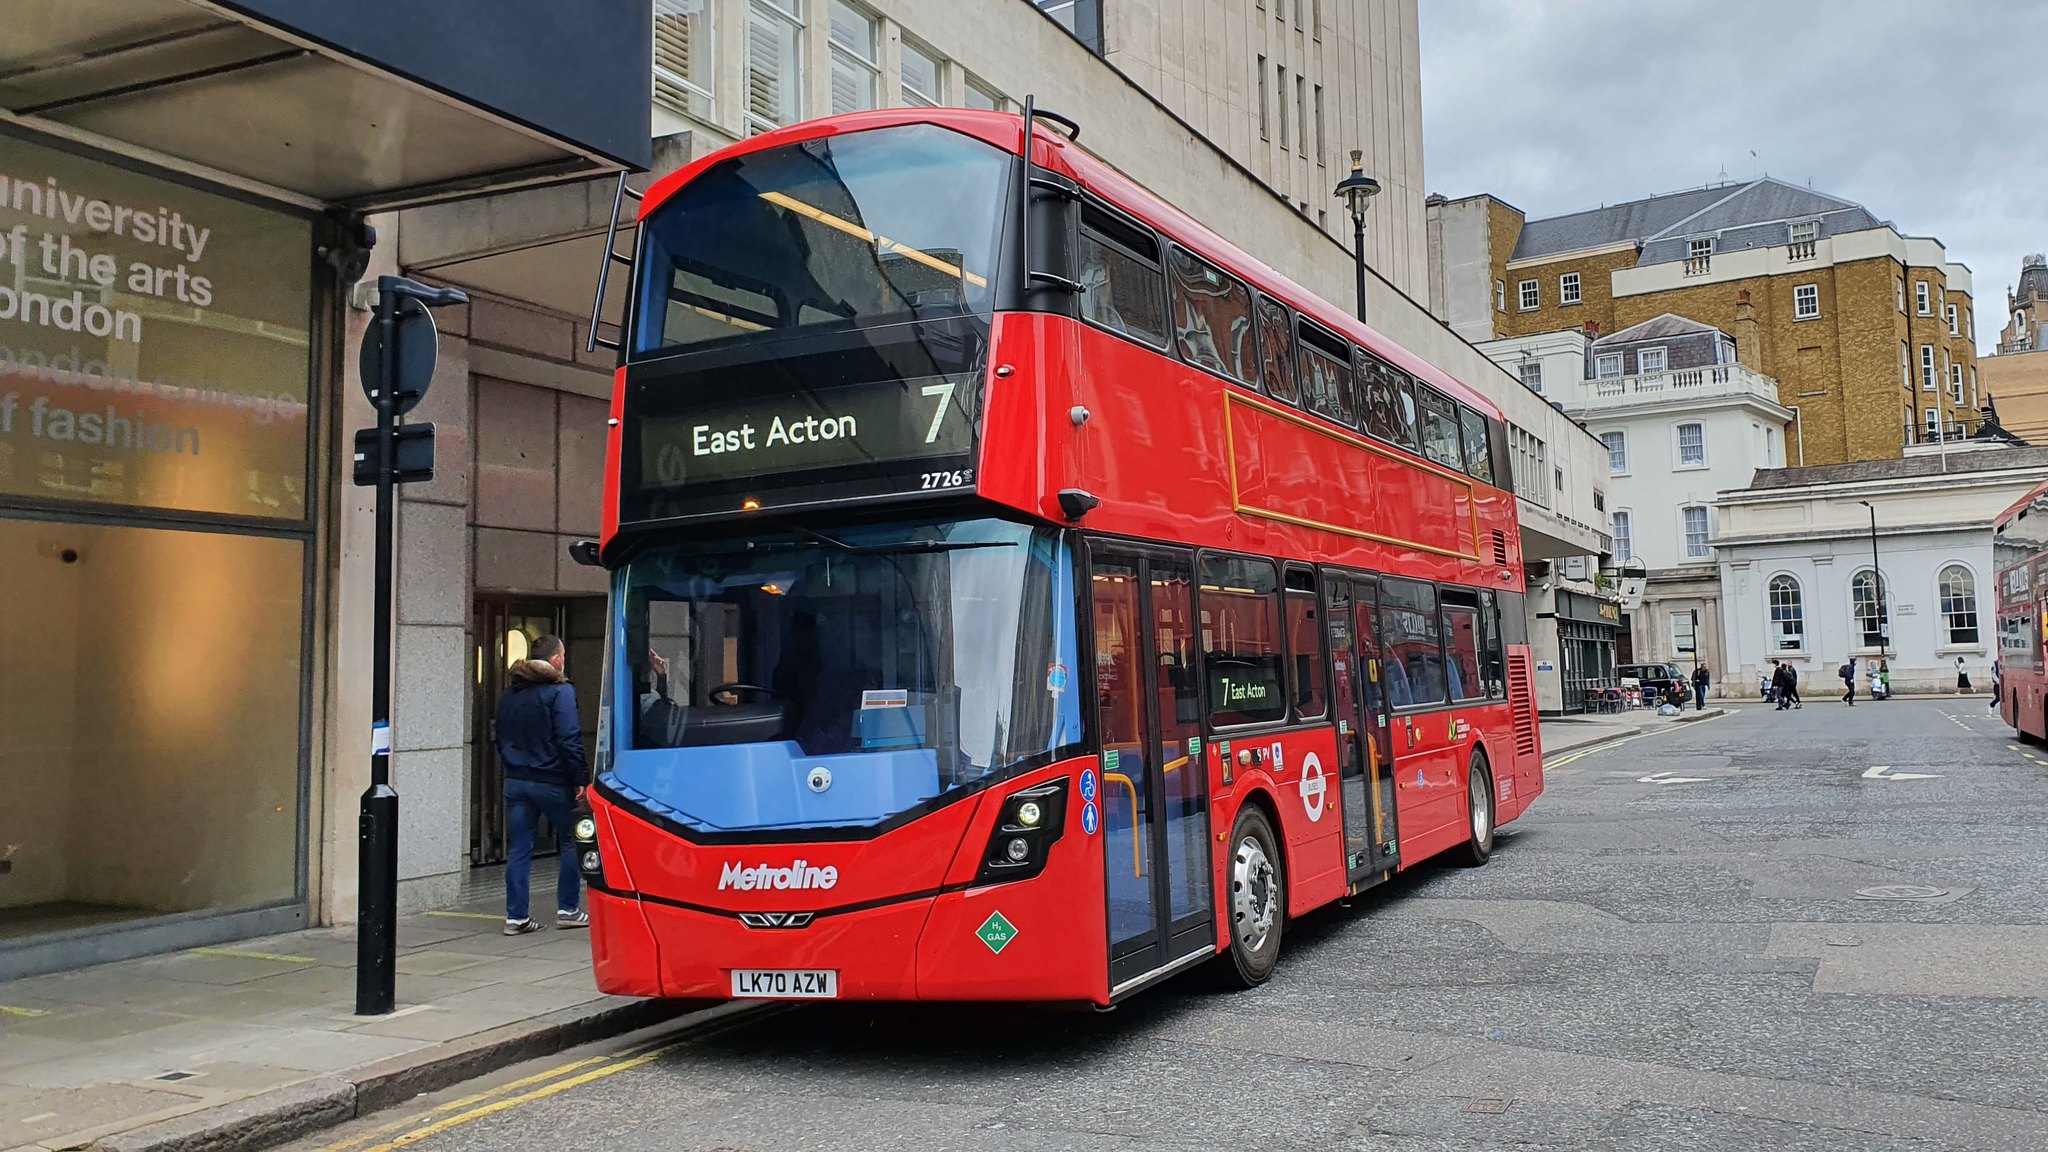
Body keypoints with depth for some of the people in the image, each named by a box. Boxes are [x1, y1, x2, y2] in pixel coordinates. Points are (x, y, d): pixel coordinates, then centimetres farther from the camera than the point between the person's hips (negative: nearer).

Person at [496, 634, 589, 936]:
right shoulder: (560, 691, -10)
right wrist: (581, 779, -14)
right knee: (571, 844, 9)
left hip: (516, 783, 6)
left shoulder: (508, 695, 14)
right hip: (552, 783, -6)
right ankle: (568, 910, 12)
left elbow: (501, 740, 20)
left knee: (519, 849, 7)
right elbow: (569, 740, -17)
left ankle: (516, 917, 6)